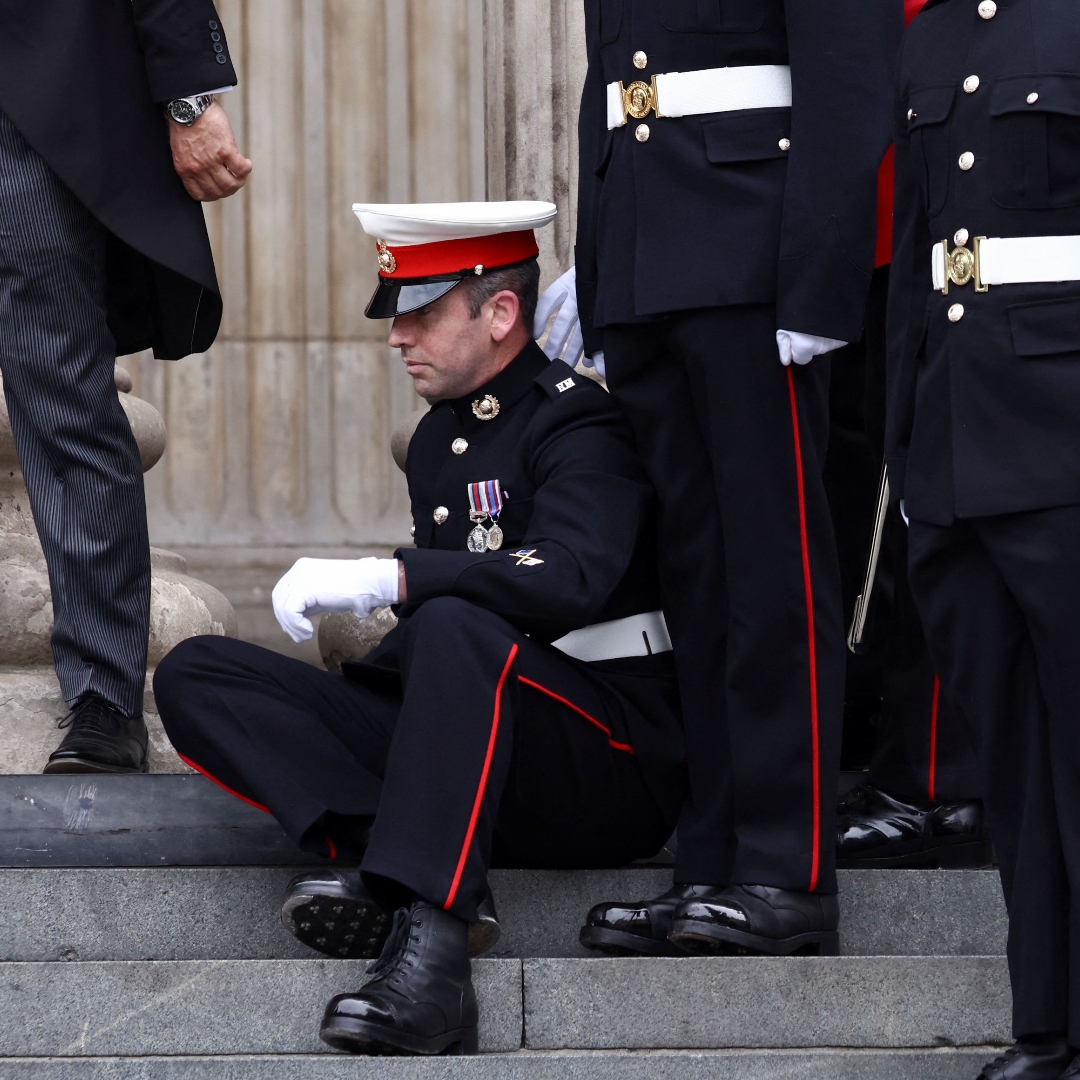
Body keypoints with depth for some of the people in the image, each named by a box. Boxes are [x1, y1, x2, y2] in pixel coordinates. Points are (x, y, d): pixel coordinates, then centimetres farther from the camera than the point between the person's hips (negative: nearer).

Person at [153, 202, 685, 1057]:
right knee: (195, 674, -4)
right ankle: (381, 861, -27)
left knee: (456, 628, -40)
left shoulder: (581, 424, -8)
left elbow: (570, 580, -27)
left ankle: (431, 957, -48)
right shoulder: (438, 440, 18)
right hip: (465, 748, 8)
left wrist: (382, 579, -35)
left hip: (612, 757, -8)